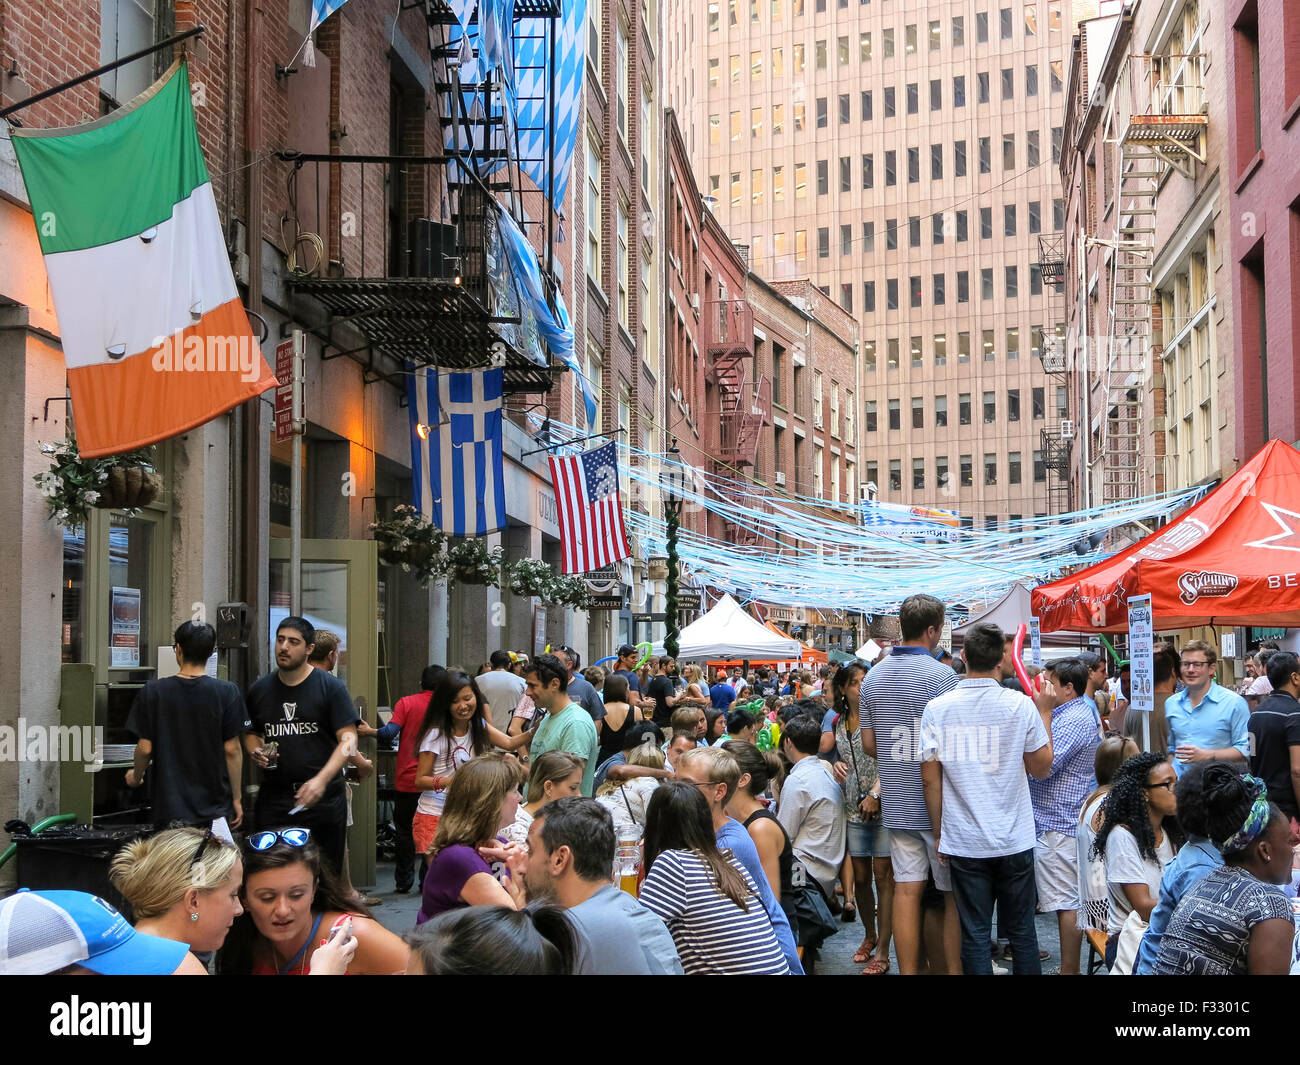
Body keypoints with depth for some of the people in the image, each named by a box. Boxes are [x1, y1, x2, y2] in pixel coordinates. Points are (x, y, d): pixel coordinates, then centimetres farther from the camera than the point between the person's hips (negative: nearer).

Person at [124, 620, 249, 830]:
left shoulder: (153, 691, -5)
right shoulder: (226, 692, -7)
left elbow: (145, 748, -2)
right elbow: (232, 750, -6)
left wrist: (136, 776, 19)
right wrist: (236, 799, 3)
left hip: (169, 805, 1)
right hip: (215, 806, 0)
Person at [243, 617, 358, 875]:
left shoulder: (331, 687, -2)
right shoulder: (260, 689, 10)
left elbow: (348, 740, -8)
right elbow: (251, 733, 24)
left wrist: (321, 780, -21)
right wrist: (255, 751, 0)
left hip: (324, 799, -3)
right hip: (273, 798, 3)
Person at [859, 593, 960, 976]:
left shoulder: (874, 677, 7)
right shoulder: (941, 675, -14)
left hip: (896, 803, 6)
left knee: (906, 889, 7)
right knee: (954, 894, 6)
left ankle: (907, 971, 11)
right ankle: (954, 970, 10)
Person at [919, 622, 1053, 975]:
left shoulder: (937, 709, -5)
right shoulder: (1020, 705, -7)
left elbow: (929, 777, -3)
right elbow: (1042, 767, 3)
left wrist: (938, 831, 8)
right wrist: (1045, 716, 14)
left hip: (964, 842, 0)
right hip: (1014, 840, 0)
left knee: (974, 934, 7)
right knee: (1021, 932, 12)